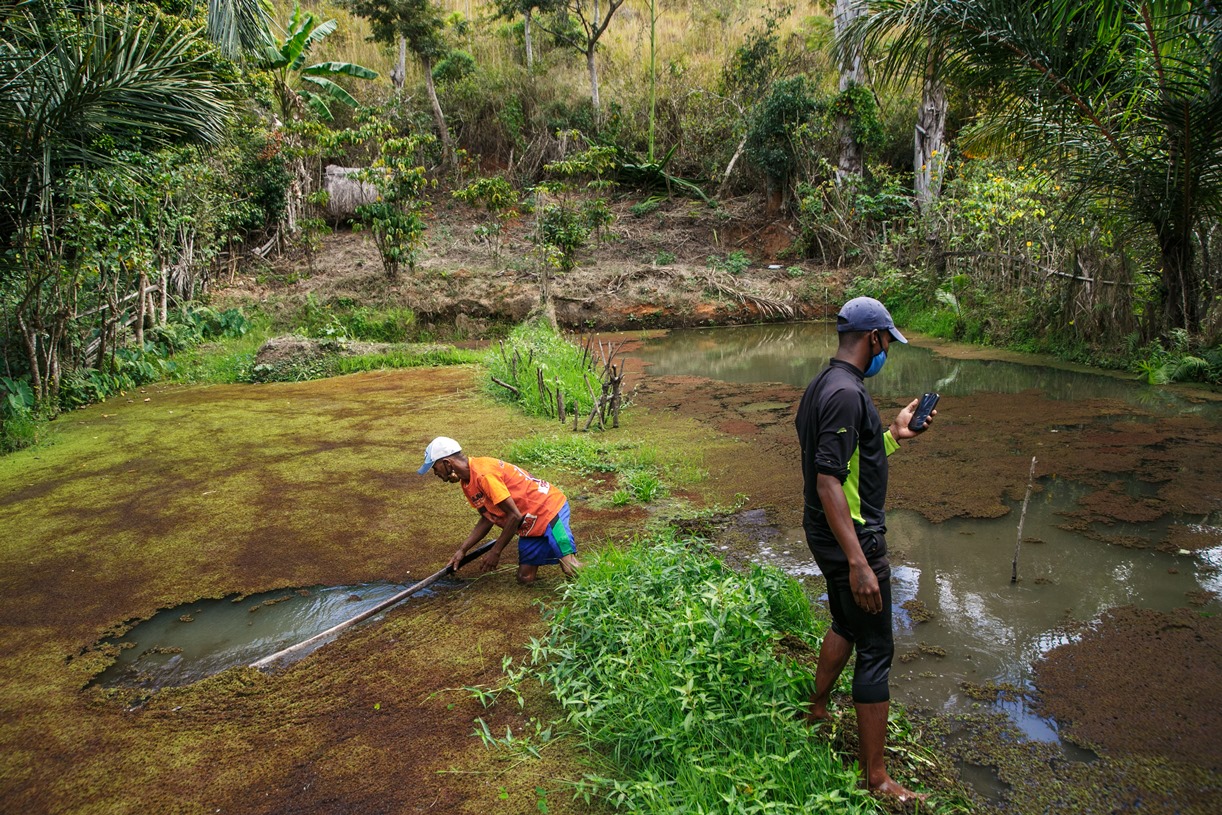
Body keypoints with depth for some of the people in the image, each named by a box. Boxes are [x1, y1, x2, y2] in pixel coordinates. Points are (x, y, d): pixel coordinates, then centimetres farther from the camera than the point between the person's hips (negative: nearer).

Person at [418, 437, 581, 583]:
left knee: (571, 570, -19)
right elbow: (487, 518, 11)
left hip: (549, 509, -9)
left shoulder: (483, 473, -26)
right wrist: (462, 551, 5)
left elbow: (514, 515, -25)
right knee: (525, 578, 6)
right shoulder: (467, 483, 4)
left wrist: (495, 552, -16)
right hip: (531, 525, 9)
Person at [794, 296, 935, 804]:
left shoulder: (822, 385, 9)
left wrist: (895, 435, 17)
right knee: (875, 653, 0)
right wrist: (858, 563, -31)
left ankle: (817, 711, 45)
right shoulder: (846, 393, -23)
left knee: (846, 626, 28)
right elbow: (828, 481, -29)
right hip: (851, 539, -10)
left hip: (827, 535, 10)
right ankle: (875, 778, 10)